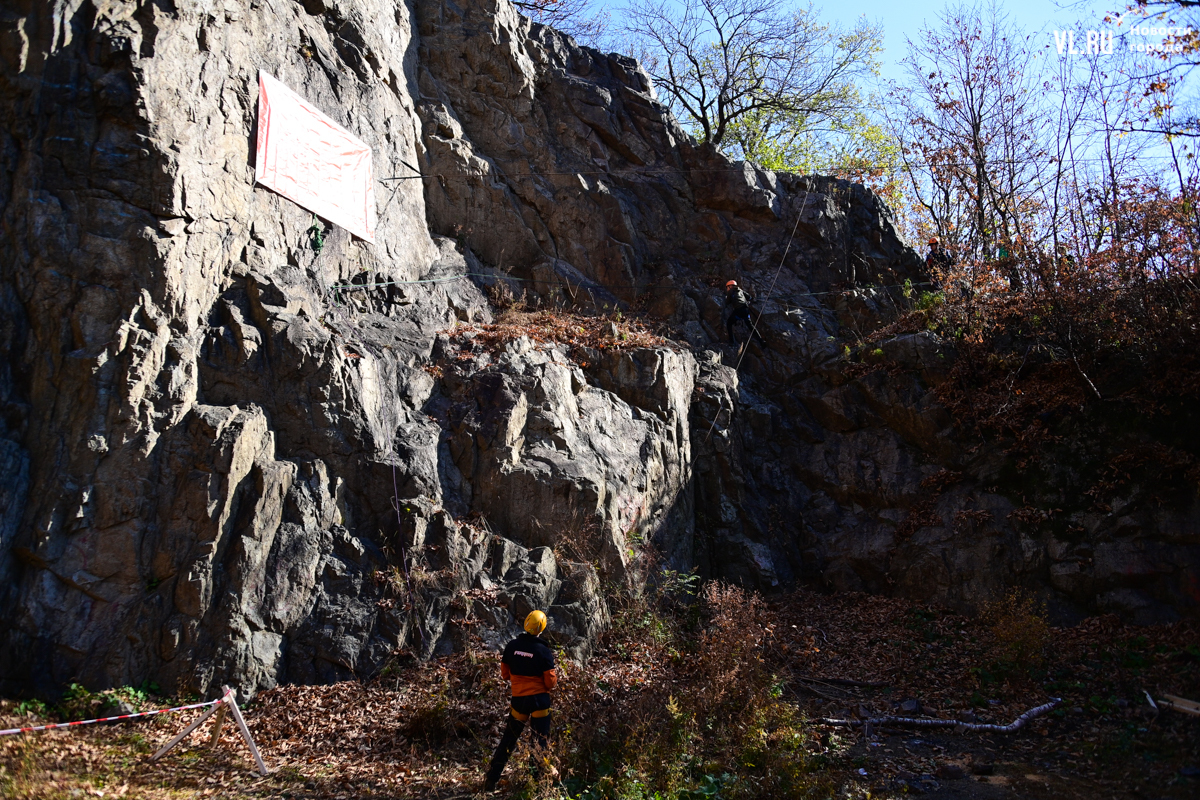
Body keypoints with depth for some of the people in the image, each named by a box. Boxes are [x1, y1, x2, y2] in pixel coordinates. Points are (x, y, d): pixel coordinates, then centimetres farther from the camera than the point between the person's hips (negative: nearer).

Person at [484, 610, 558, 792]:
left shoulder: (512, 646, -4)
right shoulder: (543, 651, -13)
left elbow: (505, 674, 7)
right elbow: (550, 682, -9)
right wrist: (555, 681, 13)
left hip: (518, 700, 3)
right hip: (539, 701, -3)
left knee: (508, 740, 15)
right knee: (541, 742, 8)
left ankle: (491, 782, 17)